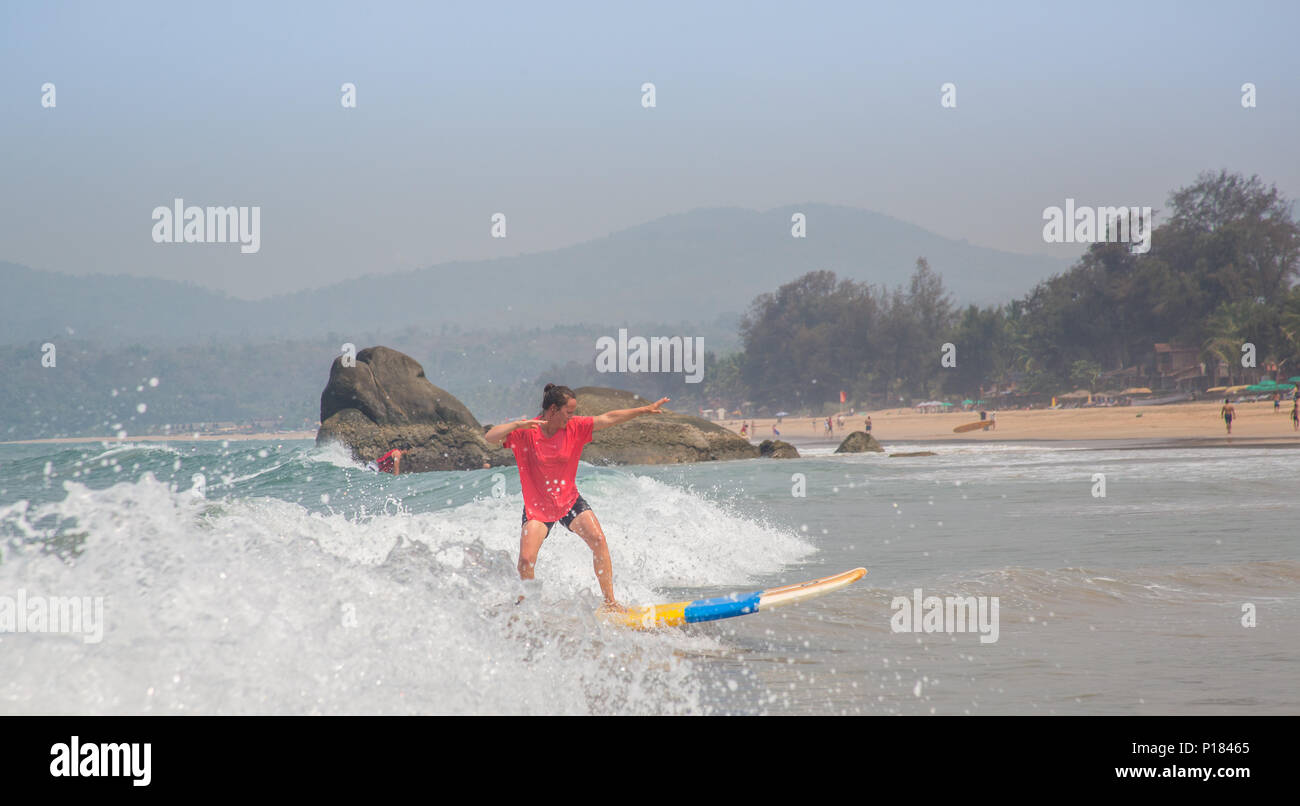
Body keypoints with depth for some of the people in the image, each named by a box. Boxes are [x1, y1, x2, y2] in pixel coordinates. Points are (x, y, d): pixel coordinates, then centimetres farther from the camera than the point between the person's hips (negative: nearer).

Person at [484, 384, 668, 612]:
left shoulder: (574, 428, -5)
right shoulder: (525, 432, -16)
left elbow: (608, 419, -3)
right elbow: (490, 438, -26)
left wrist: (645, 410, -4)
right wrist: (517, 425, -40)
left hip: (569, 500, 3)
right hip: (537, 507, -3)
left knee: (599, 540, -16)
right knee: (526, 559, -15)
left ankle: (610, 602, -9)